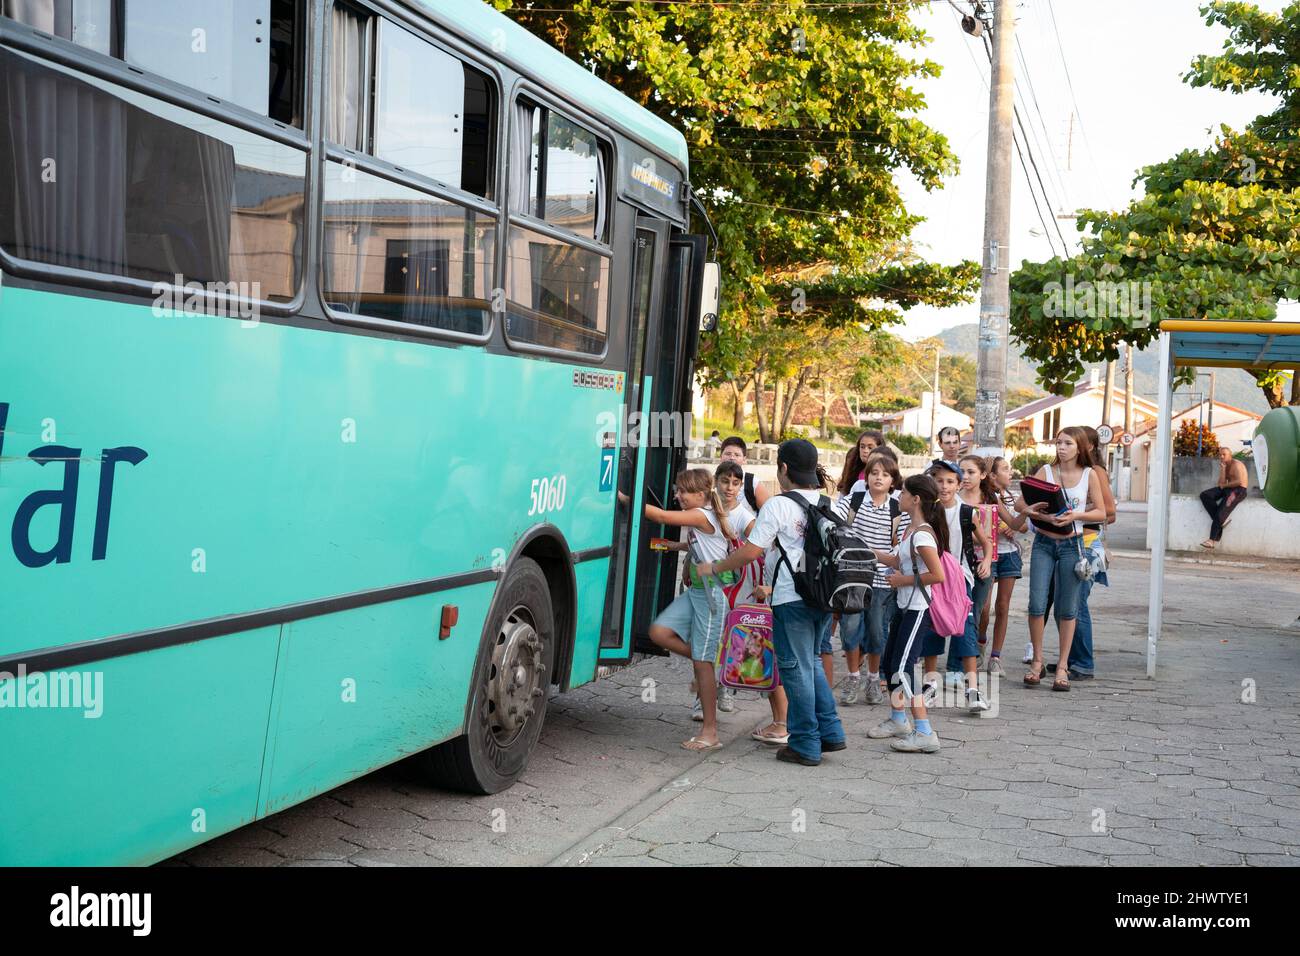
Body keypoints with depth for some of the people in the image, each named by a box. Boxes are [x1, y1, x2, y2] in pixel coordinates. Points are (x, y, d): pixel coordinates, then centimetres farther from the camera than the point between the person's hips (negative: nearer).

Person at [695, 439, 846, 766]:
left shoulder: (778, 505, -11)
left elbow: (751, 551, -14)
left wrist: (713, 568, 1)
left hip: (793, 599, -7)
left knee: (796, 668, 2)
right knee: (810, 663, 20)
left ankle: (806, 745, 8)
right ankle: (831, 733, 19)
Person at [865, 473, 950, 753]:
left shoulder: (922, 534, -21)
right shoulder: (911, 529, 9)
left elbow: (938, 575, -26)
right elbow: (896, 560, 20)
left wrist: (904, 580, -16)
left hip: (919, 610, -10)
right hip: (905, 607, 10)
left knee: (903, 669, -12)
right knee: (889, 664, 18)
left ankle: (924, 733, -9)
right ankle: (898, 720, 34)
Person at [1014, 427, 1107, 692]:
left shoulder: (1089, 475, 0)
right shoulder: (1046, 471, 2)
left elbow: (1101, 512, 3)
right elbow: (1019, 502, 0)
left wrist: (1076, 515, -15)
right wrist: (1032, 511, -22)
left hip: (1072, 544, 0)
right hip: (1043, 543, 1)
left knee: (1067, 608, 4)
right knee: (1037, 604, -4)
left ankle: (1062, 666, 12)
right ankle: (1037, 661, 12)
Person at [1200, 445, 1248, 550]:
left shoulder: (1236, 465, -8)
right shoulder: (1225, 466, 15)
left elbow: (1239, 481, -20)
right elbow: (1221, 483, 2)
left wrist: (1224, 485, -7)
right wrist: (1222, 468, -5)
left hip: (1238, 490, -9)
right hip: (1227, 489, 9)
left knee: (1221, 513, -20)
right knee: (1204, 495, -13)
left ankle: (1213, 540, -14)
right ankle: (1221, 521, -20)